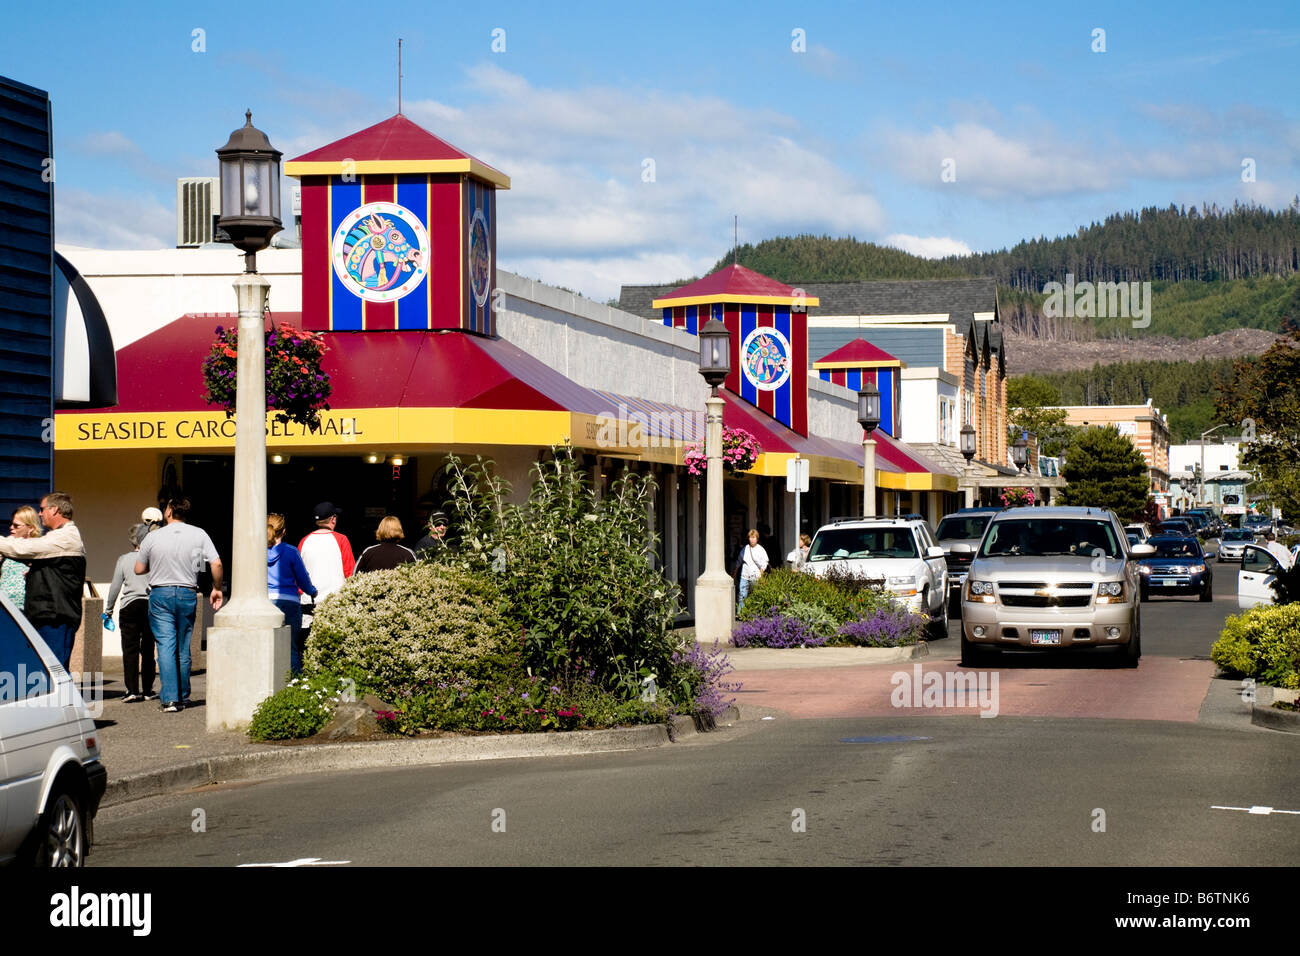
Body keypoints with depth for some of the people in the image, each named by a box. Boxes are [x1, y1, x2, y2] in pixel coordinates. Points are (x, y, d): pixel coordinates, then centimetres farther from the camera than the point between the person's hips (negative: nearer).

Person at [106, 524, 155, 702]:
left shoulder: (124, 560, -1)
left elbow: (115, 587, 2)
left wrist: (108, 609, 13)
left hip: (130, 606, -1)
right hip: (151, 606, 2)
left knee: (130, 649, -2)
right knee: (148, 650, 9)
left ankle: (132, 690, -11)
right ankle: (147, 690, 12)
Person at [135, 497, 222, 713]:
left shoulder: (153, 537, -2)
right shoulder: (199, 535, 0)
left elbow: (139, 569, 6)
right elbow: (216, 564, -6)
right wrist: (217, 589, 8)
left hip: (160, 594, -2)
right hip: (187, 594, 2)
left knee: (166, 647, -5)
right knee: (183, 649, 11)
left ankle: (170, 699, -15)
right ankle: (183, 697, 18)